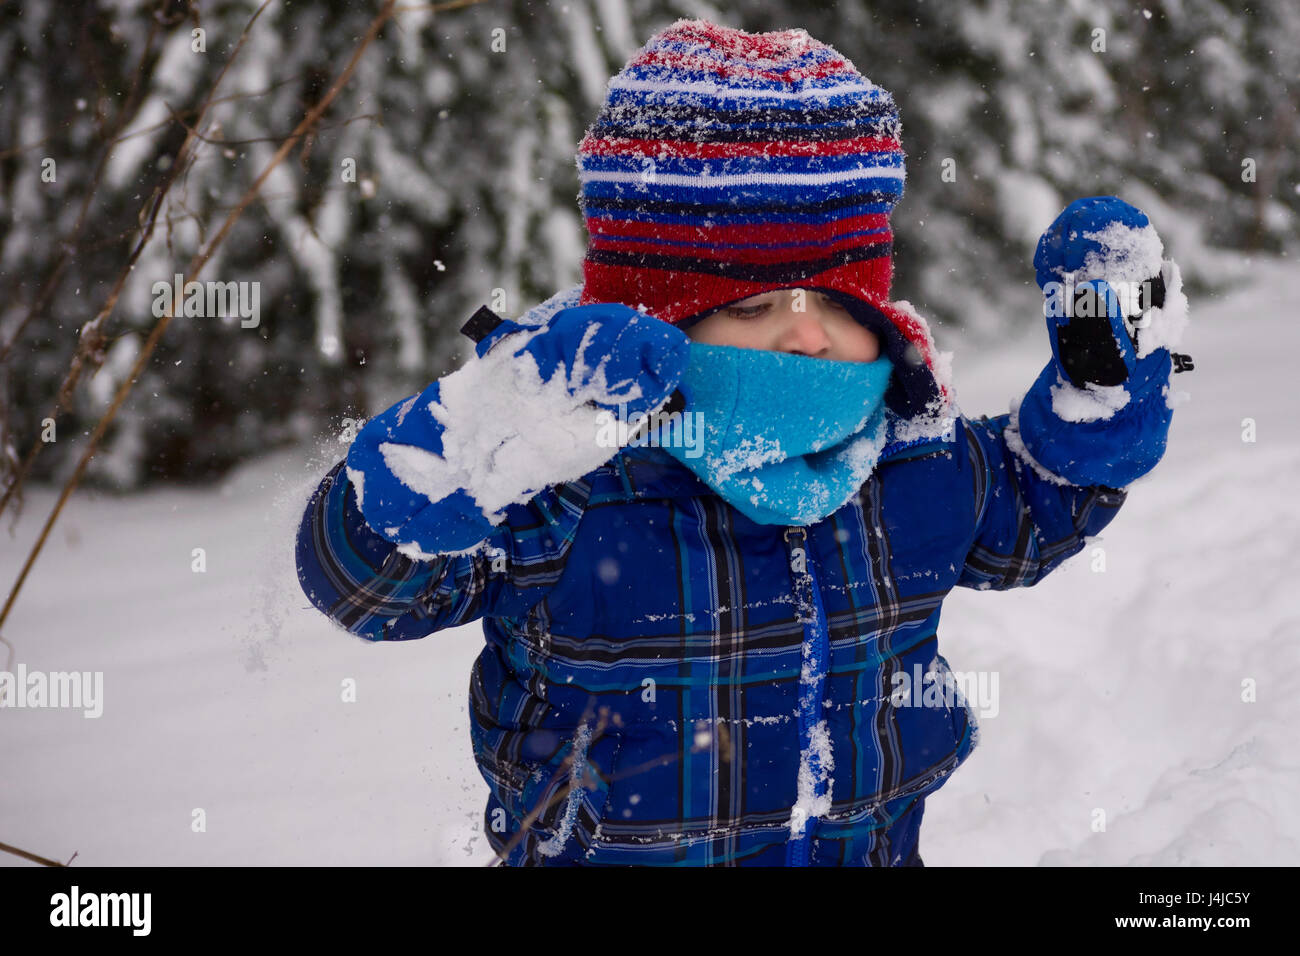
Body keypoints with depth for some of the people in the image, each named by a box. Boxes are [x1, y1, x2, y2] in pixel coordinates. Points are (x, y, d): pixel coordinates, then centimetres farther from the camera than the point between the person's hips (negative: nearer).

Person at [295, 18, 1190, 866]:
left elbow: (1036, 508, 18)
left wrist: (1101, 376, 3)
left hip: (872, 848, 4)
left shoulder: (913, 454, -1)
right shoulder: (560, 488, -18)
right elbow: (363, 574, -26)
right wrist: (482, 442, -42)